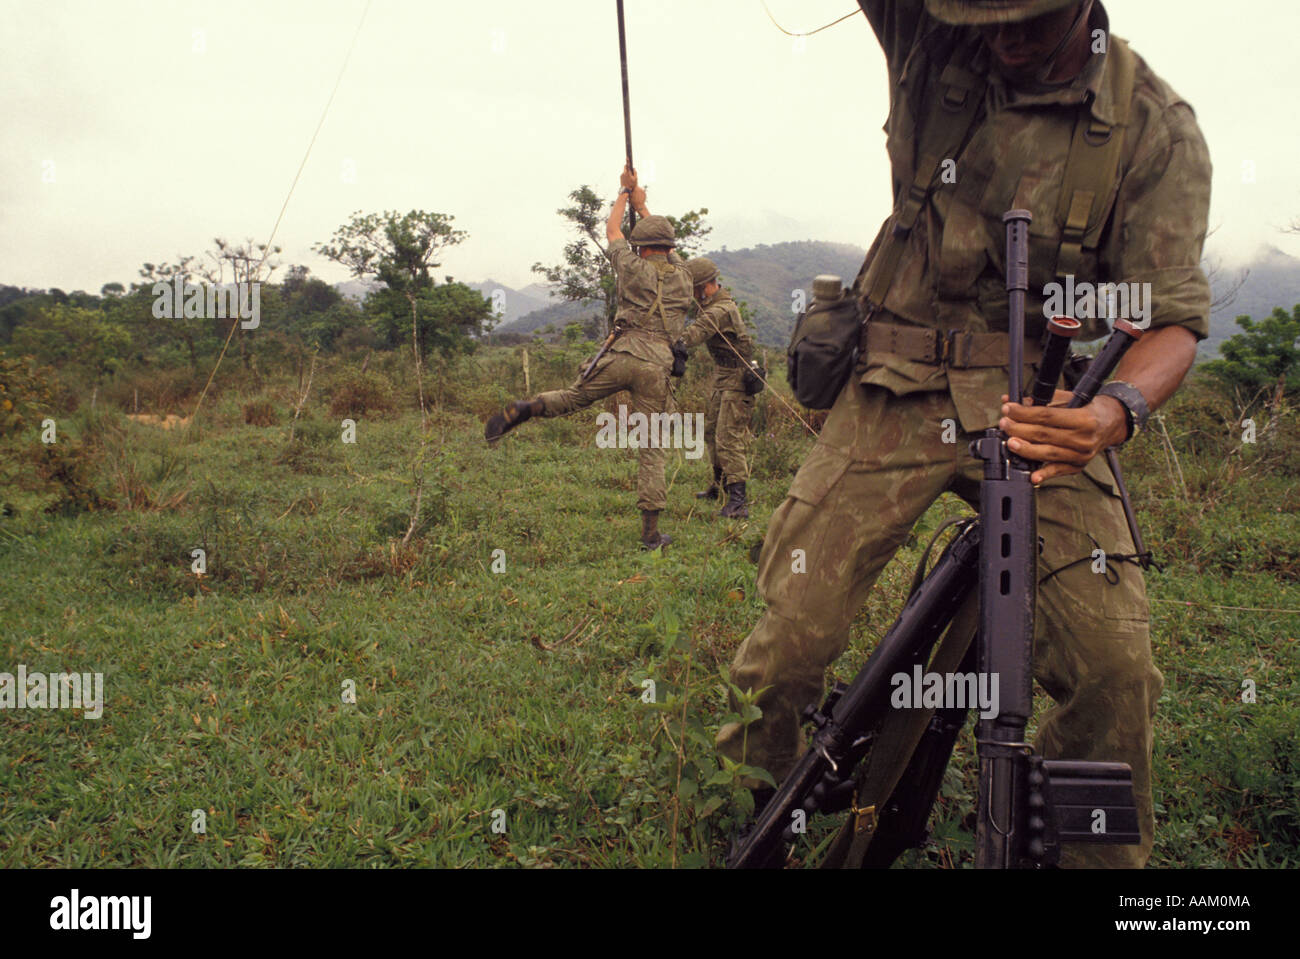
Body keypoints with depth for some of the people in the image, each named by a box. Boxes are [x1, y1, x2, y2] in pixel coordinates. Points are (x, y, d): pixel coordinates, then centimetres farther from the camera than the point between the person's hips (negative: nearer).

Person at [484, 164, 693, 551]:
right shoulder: (681, 273, 14)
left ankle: (522, 409, -12)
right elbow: (663, 243, 36)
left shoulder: (634, 267, 6)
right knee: (651, 448, 4)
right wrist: (643, 204, 45)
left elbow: (612, 230, 25)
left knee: (573, 396, 18)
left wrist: (625, 192, 38)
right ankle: (651, 531, 2)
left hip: (624, 355, -1)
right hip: (658, 366, 1)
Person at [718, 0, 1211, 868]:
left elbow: (1174, 314, -9)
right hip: (901, 393, 0)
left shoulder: (1157, 129, -5)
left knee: (1116, 665, -13)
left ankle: (1104, 856, 14)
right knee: (793, 637, -9)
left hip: (1039, 412, 0)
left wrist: (1118, 409, -30)